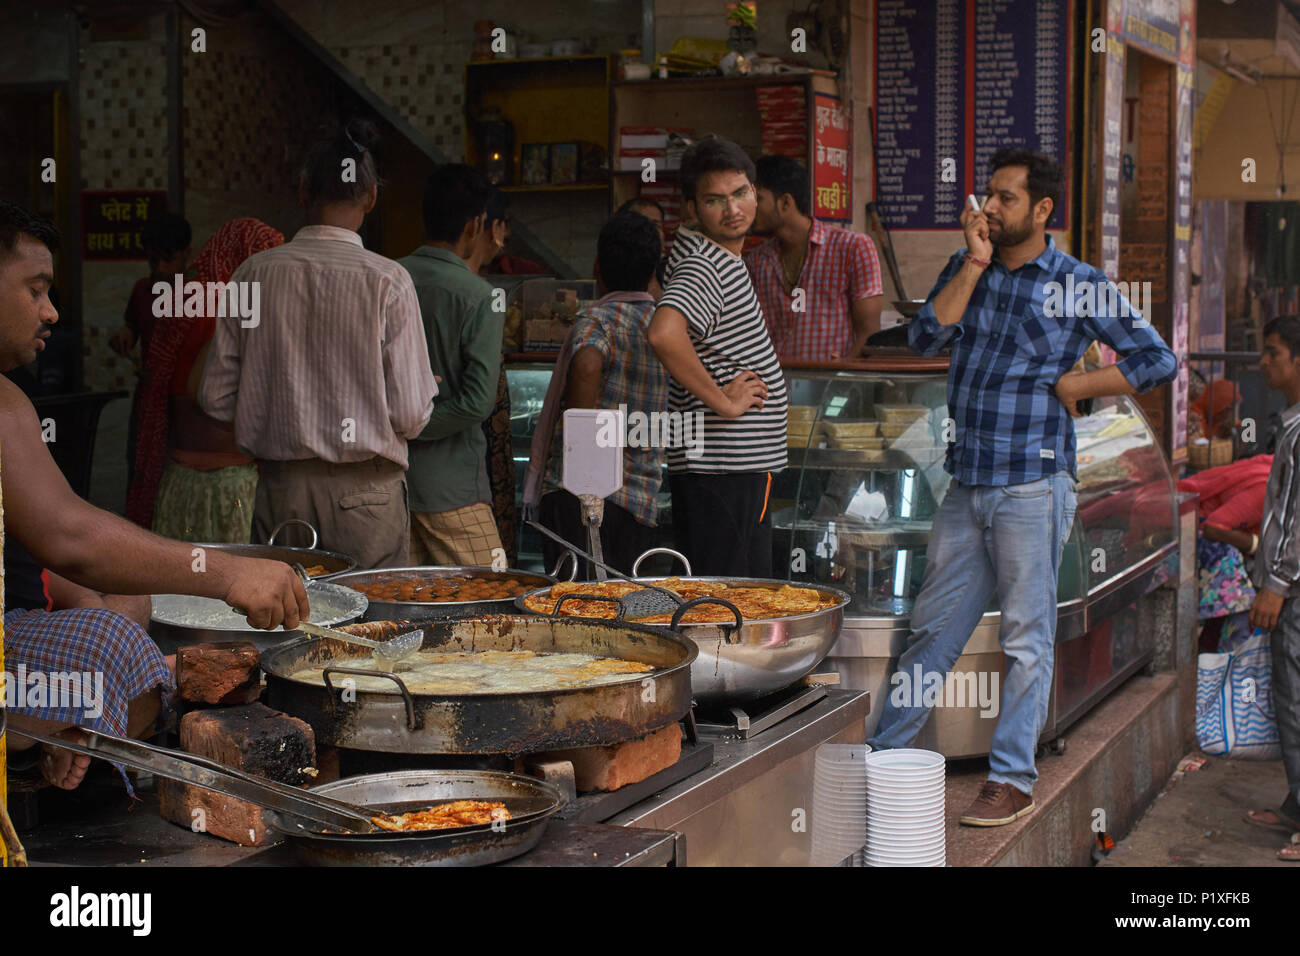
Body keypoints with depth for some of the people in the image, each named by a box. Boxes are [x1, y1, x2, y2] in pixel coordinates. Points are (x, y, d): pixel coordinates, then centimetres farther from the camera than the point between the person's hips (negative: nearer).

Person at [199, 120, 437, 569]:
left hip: (281, 486, 3)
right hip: (365, 491, -3)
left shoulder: (254, 274, -1)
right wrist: (429, 386, 12)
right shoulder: (387, 280, -9)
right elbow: (410, 416, -10)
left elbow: (216, 398, 2)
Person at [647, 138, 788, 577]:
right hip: (718, 466, -10)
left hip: (748, 467, 10)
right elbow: (664, 333, -35)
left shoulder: (724, 259, 15)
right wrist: (722, 402, -23)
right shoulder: (703, 266, -16)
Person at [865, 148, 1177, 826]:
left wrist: (1071, 386, -5)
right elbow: (925, 338, -5)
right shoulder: (966, 268, 10)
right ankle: (885, 754, 22)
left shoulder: (1078, 284, -3)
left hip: (1032, 487, -5)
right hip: (966, 484, 5)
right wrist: (974, 264, -9)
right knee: (934, 626, 13)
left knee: (1026, 638, 3)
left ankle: (1013, 781, 11)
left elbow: (1158, 361, -3)